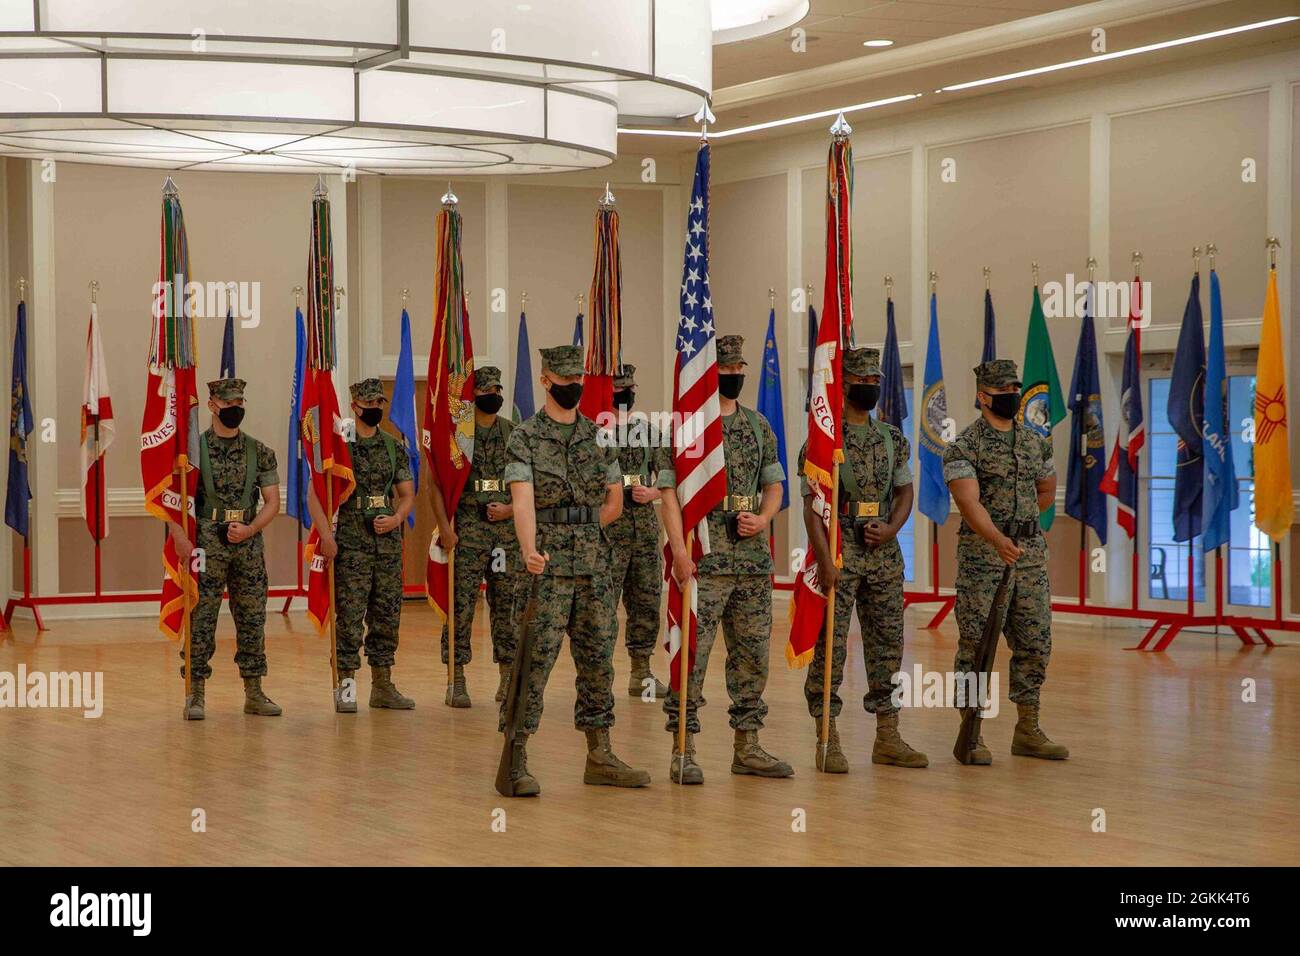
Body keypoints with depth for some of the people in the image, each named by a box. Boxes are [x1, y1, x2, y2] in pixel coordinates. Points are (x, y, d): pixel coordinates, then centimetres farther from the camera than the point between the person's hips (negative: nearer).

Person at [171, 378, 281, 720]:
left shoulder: (259, 452, 8)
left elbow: (272, 502, 7)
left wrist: (250, 529, -10)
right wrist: (180, 537, -17)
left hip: (248, 544, 3)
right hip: (207, 545, -3)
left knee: (252, 619, 6)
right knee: (201, 621, -3)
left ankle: (253, 694, 14)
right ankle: (196, 695, 3)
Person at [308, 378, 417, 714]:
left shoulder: (394, 447, 12)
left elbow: (407, 494, 16)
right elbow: (314, 494, -4)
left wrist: (396, 518, -4)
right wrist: (326, 535, -14)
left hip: (389, 544, 5)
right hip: (351, 544, -5)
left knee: (386, 617, 8)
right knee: (349, 617, -6)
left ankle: (382, 686, 16)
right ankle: (346, 687, 0)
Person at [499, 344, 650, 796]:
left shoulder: (599, 436, 13)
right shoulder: (524, 437, -4)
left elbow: (614, 502, 18)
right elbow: (523, 499, -18)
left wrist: (579, 534, 7)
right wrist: (530, 549, -34)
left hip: (594, 566, 6)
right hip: (545, 570, -5)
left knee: (598, 661, 10)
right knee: (534, 661, -8)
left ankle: (599, 758, 19)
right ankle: (515, 763, -5)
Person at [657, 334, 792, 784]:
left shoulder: (758, 425, 14)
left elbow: (774, 484, 20)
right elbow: (668, 491, -8)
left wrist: (763, 519, -2)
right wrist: (679, 549, -19)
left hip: (754, 557, 6)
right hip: (704, 559, -6)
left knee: (752, 655, 10)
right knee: (691, 656, -6)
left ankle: (748, 748, 19)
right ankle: (684, 752, -1)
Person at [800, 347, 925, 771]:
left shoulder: (893, 439, 11)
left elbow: (905, 490, 18)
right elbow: (812, 504, -11)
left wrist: (892, 528, -3)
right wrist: (825, 560, -18)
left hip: (884, 556, 6)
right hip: (840, 555, -6)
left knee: (887, 644, 8)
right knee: (830, 647, -3)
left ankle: (887, 738, 16)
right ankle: (828, 742, 2)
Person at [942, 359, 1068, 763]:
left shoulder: (1036, 442, 11)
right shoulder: (964, 445, -8)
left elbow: (1046, 493, 25)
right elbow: (969, 502, -21)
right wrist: (998, 539, -35)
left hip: (1031, 554, 6)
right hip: (982, 558, -6)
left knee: (1035, 645, 8)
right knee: (977, 647, -2)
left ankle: (1028, 732, 19)